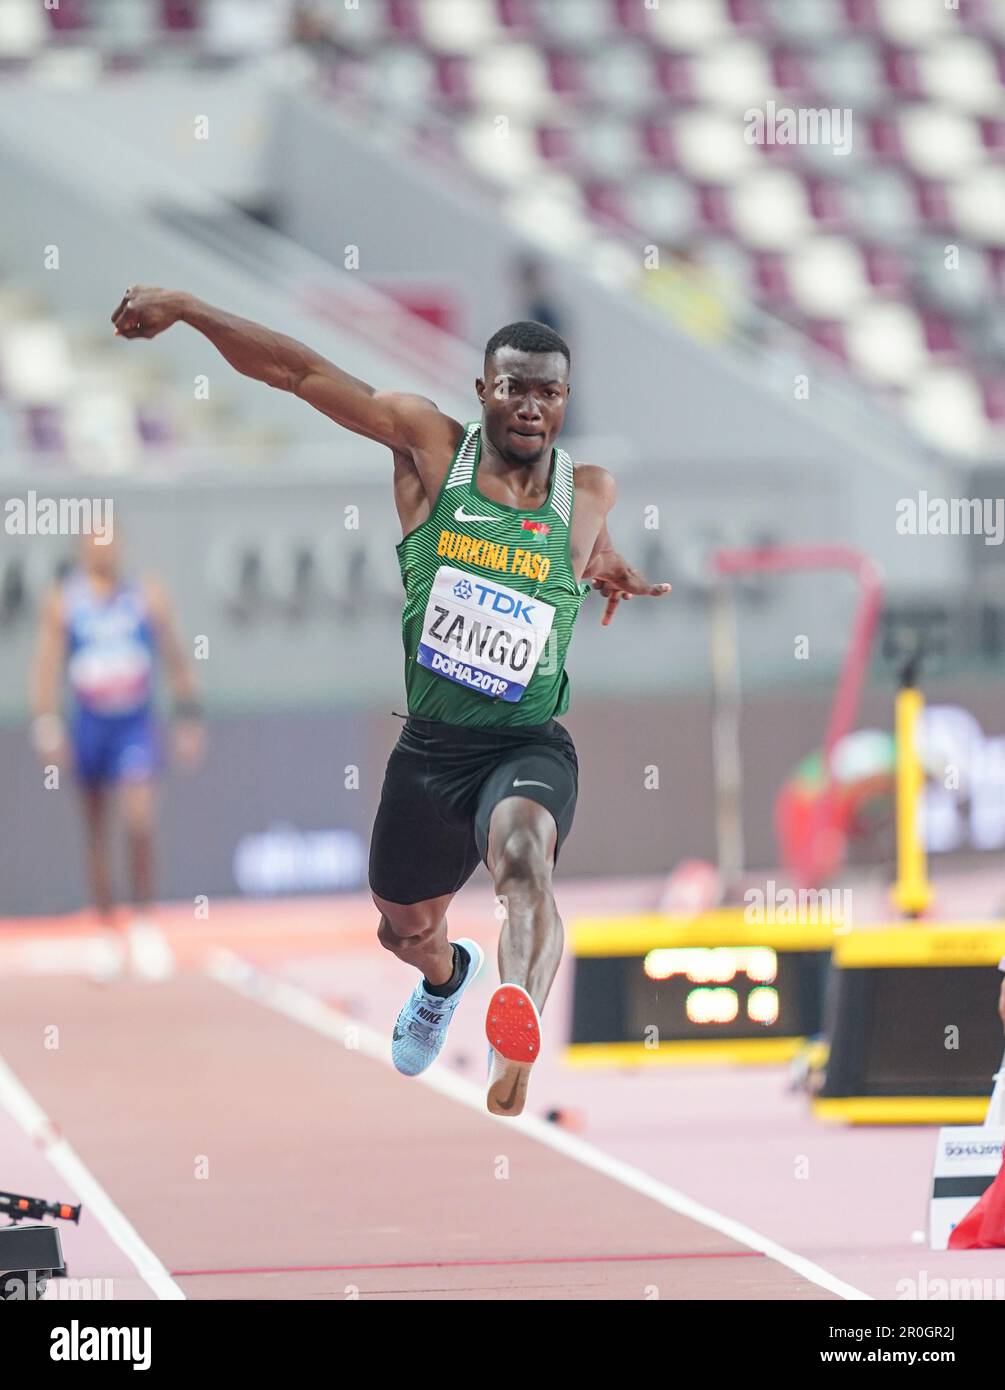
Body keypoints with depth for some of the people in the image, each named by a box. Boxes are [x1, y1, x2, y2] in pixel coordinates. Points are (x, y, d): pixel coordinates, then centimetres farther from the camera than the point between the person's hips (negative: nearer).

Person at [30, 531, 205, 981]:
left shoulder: (148, 597, 0)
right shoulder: (63, 602, -2)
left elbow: (175, 660, 8)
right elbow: (46, 665, -5)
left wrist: (189, 719, 7)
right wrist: (47, 724, -16)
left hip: (136, 724, -1)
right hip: (89, 726, 1)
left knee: (139, 820, -19)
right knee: (97, 837, 8)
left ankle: (144, 923, -5)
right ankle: (108, 935, 20)